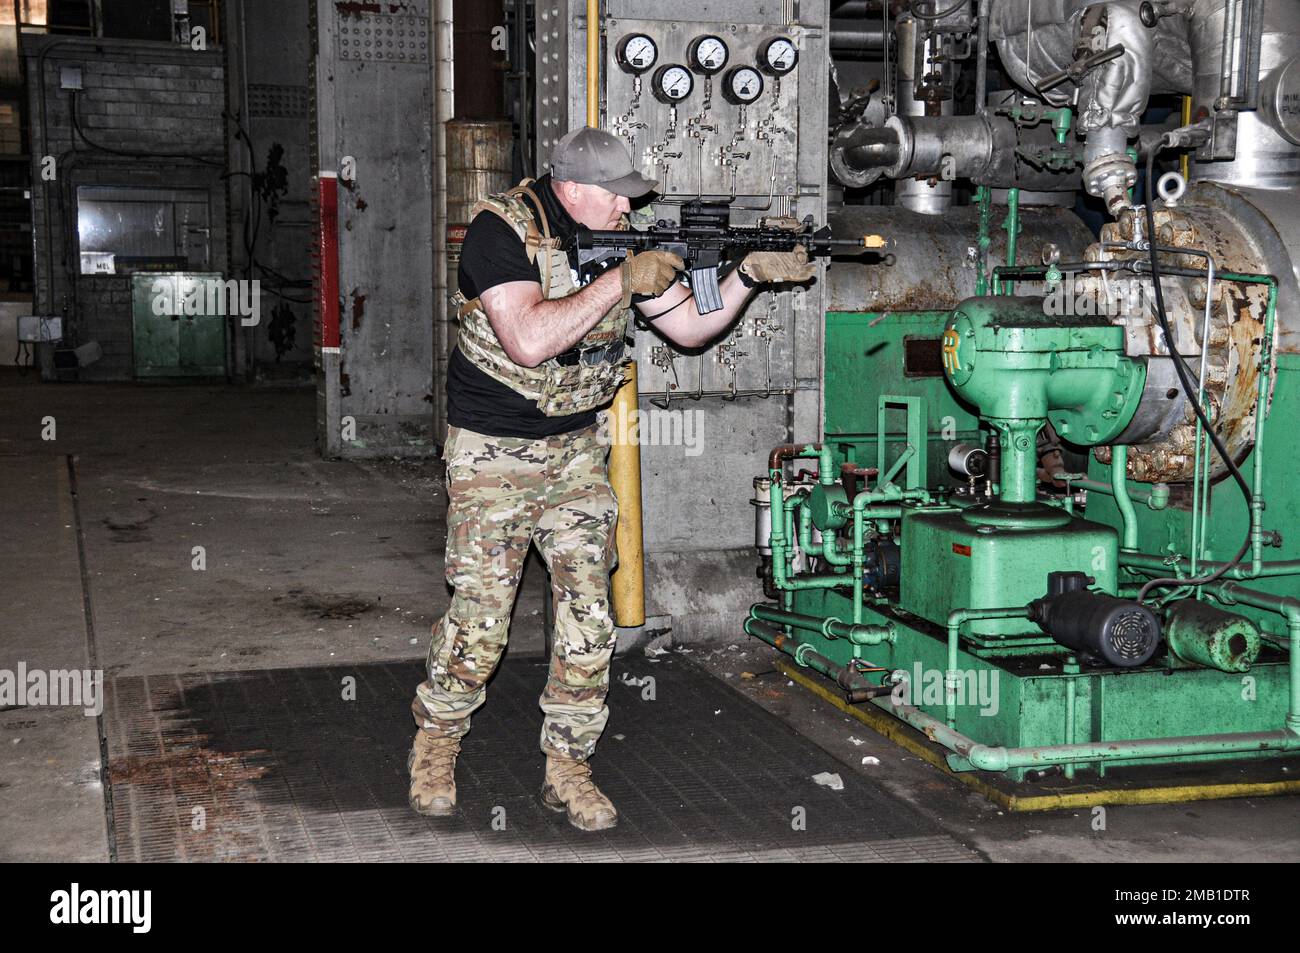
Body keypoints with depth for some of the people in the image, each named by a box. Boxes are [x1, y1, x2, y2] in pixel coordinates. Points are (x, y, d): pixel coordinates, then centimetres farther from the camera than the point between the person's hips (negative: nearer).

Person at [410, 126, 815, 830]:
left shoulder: (620, 242, 0)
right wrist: (621, 282, -27)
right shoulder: (500, 230, -17)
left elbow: (689, 328, 6)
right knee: (481, 617, -4)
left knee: (589, 614, 0)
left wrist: (748, 273, -10)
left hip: (576, 450, 5)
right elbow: (528, 340, -31)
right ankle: (435, 740, 22)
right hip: (492, 454, -5)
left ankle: (567, 766, 13)